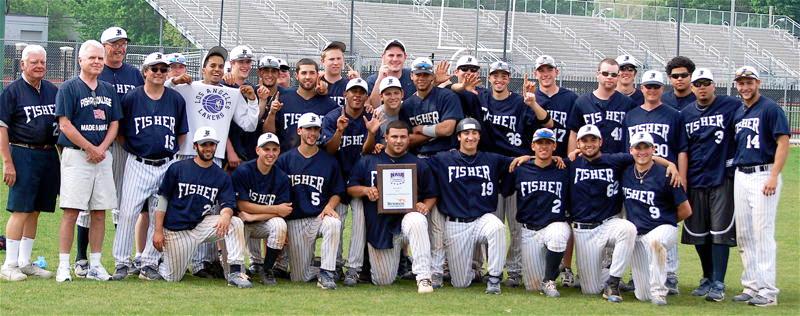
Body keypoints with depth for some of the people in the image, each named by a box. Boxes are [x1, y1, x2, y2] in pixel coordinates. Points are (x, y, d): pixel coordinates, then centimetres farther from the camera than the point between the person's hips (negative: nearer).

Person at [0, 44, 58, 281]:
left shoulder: (53, 91, 13)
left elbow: (63, 123, 19)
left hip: (49, 155, 6)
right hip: (23, 154, -6)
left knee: (34, 211, 10)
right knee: (21, 211, -8)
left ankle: (24, 262, 17)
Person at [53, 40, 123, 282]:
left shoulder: (109, 90, 14)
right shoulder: (69, 88, -3)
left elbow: (114, 124, 13)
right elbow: (65, 125, -9)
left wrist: (101, 149, -4)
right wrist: (90, 149, -10)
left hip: (103, 156, 5)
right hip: (76, 155, -5)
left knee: (99, 212, 5)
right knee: (71, 212, -8)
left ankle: (95, 265, 11)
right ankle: (64, 266, -6)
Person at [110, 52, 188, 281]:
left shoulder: (176, 99, 6)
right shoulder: (131, 98, -1)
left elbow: (182, 134, 14)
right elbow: (120, 132, 6)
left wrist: (170, 151, 8)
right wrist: (132, 149, 1)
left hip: (167, 166, 3)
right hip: (138, 165, -3)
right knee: (127, 213, -9)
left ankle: (149, 263, 13)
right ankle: (122, 262, -1)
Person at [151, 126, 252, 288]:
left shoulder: (222, 176, 4)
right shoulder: (177, 169, -3)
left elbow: (227, 204, -3)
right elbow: (162, 199, -2)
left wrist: (226, 215, -29)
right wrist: (158, 231, -8)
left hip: (202, 225, 2)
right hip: (176, 230, -2)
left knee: (236, 223, -23)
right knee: (173, 278, -3)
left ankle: (235, 272, -24)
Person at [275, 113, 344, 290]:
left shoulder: (329, 161, 8)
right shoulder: (285, 160, 7)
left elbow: (337, 192, 12)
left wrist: (330, 206, -10)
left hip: (320, 217, 0)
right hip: (295, 220, 0)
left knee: (334, 223, -38)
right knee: (299, 277, -7)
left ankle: (326, 273, -27)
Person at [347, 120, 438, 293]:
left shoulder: (419, 165, 7)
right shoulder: (368, 162, 8)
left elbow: (431, 195, 10)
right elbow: (350, 188, 8)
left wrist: (425, 207, -12)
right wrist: (366, 190, -13)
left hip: (407, 217, -2)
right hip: (378, 228, 2)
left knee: (417, 221, -40)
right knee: (384, 281, 3)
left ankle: (423, 277, -38)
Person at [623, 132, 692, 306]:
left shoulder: (664, 175, -10)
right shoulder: (625, 173, 3)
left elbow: (685, 211, -3)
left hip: (663, 228, -4)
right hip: (637, 236, 4)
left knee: (655, 240, -43)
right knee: (643, 296, -1)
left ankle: (659, 291, -28)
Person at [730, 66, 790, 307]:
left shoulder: (770, 109, -7)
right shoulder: (738, 113, 15)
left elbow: (783, 143, -13)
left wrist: (773, 177, -19)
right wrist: (733, 175, 12)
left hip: (763, 176, -8)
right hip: (740, 176, 8)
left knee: (763, 234, -9)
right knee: (743, 235, 8)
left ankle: (768, 291, -7)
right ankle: (751, 286, 16)